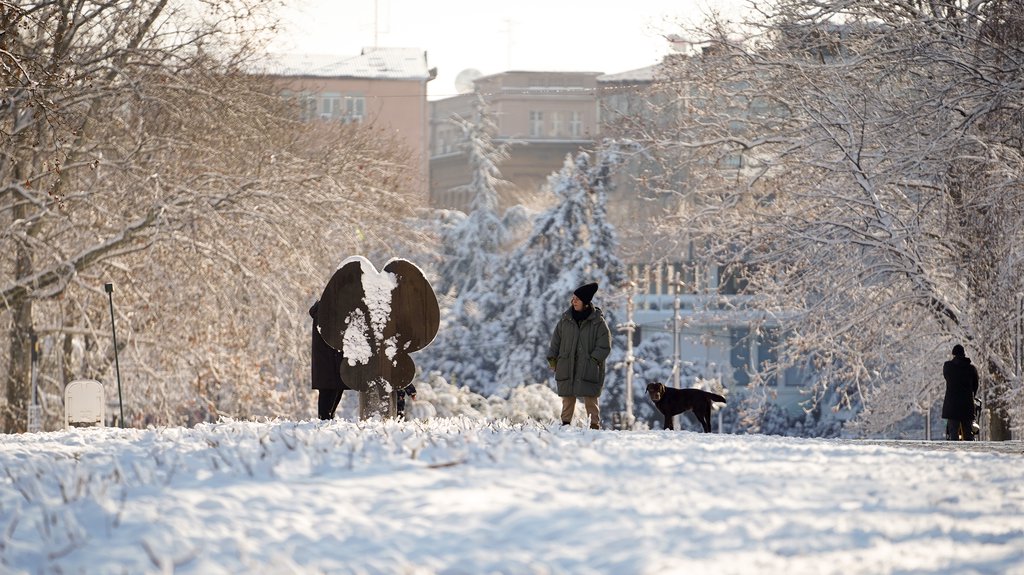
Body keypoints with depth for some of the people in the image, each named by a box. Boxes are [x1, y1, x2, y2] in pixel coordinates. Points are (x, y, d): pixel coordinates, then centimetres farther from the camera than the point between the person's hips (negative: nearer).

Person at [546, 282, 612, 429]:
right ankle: (565, 423, 12)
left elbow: (605, 345, -4)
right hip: (566, 366, 3)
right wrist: (552, 358, 6)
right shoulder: (566, 319, 8)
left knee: (590, 399, -4)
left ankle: (595, 425, 0)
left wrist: (594, 359, -14)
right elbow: (556, 340, 15)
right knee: (568, 398, 6)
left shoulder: (598, 321, -3)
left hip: (589, 368, -3)